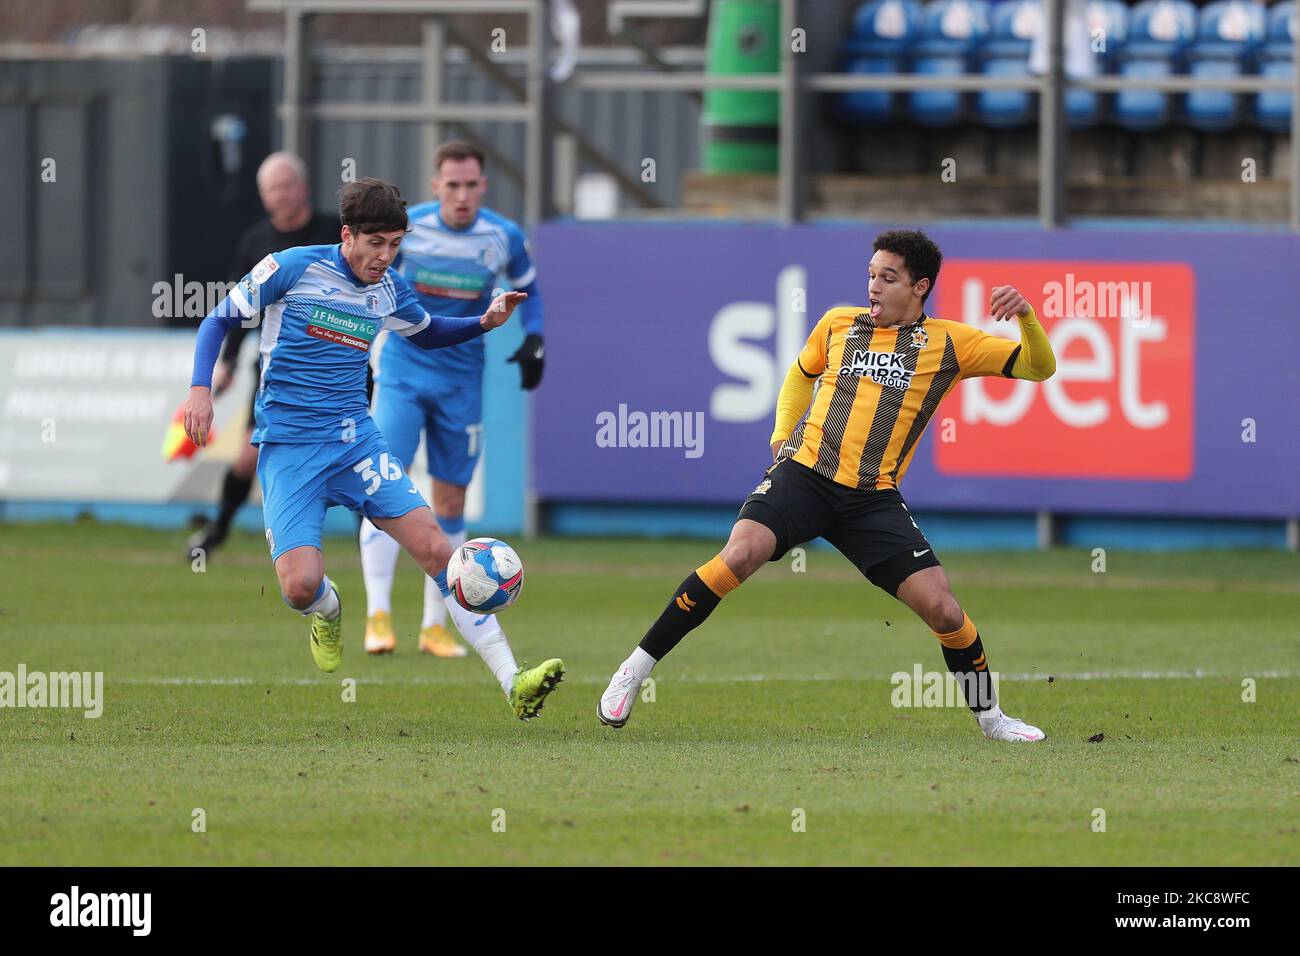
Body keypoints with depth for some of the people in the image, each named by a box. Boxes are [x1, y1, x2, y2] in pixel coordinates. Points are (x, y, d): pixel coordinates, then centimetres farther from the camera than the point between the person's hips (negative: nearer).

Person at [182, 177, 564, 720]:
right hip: (288, 448, -4)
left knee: (434, 547, -13)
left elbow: (426, 333, 29)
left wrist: (484, 323, 10)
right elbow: (220, 319, 2)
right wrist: (201, 388, -13)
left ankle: (514, 685, -16)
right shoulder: (291, 269, -7)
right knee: (300, 585, -21)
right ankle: (328, 613, 21)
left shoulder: (390, 292, 7)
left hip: (355, 439, 4)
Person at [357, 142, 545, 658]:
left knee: (450, 504, 5)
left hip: (462, 378, 2)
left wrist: (533, 340, -1)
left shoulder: (505, 238, -6)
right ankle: (378, 614, -16)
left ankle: (435, 625, 15)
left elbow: (528, 288, 14)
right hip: (403, 370, -2)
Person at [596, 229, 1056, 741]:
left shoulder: (947, 342, 6)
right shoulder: (838, 324, 12)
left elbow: (1038, 367, 4)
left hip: (874, 498, 0)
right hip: (804, 474, 0)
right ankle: (634, 671, -19)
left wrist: (1026, 315, -14)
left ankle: (988, 715, 17)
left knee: (942, 609, -9)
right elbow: (802, 373, 33)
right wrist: (783, 432, 17)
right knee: (739, 555, -26)